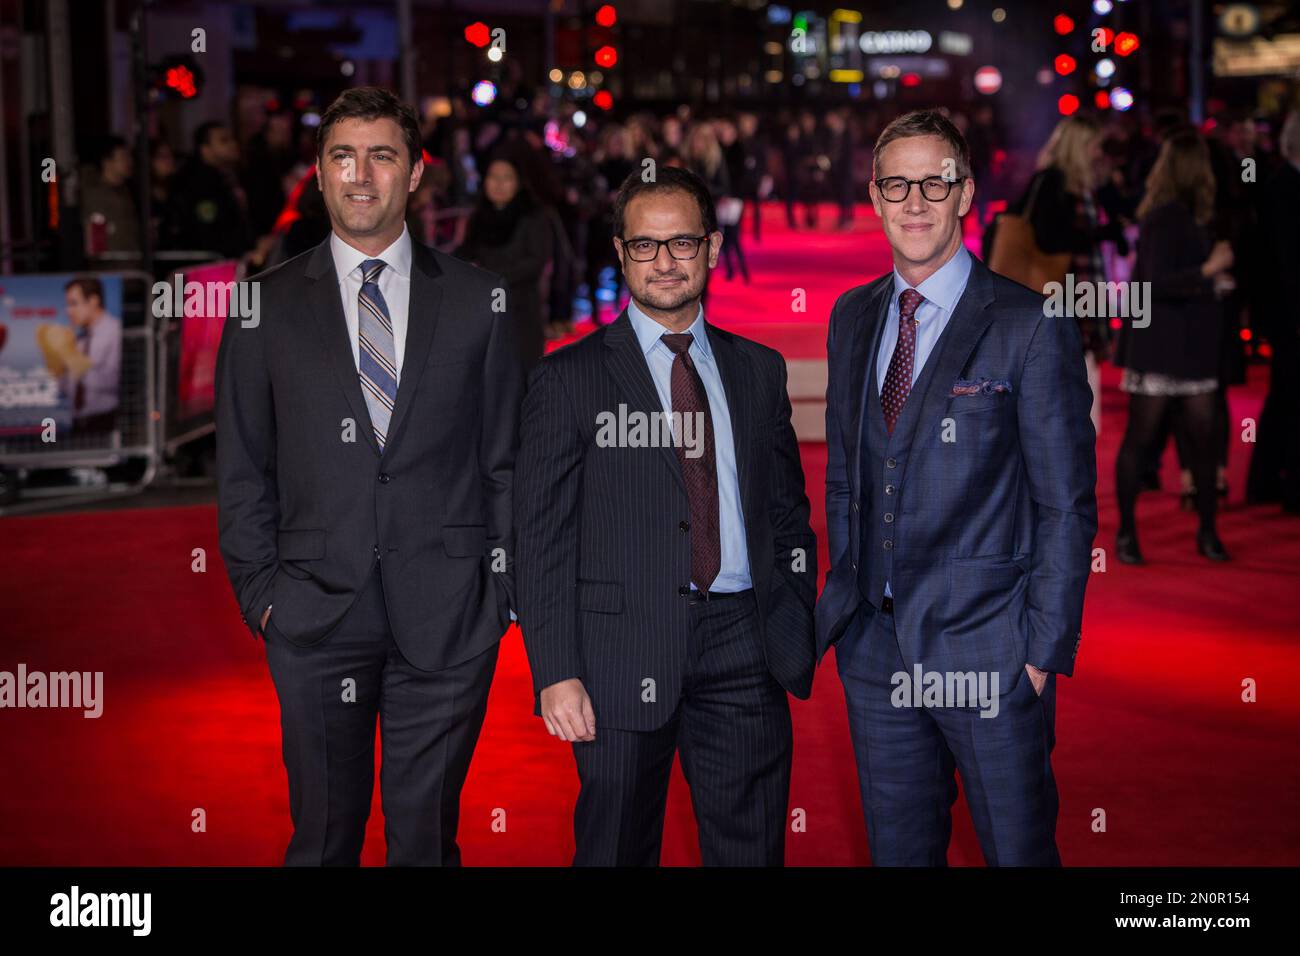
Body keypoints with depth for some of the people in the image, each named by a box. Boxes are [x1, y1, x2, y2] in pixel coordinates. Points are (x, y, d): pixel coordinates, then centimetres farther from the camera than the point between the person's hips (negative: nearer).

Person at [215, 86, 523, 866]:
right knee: (322, 836, 7)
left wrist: (502, 589, 1)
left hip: (447, 620, 0)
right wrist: (260, 591, 0)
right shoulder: (268, 305, 5)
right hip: (316, 614, 0)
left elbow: (506, 458, 6)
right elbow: (243, 471, 7)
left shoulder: (476, 299, 6)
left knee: (428, 833, 7)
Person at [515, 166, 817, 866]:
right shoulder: (569, 379, 2)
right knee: (617, 851, 5)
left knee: (753, 851, 5)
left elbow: (788, 512, 17)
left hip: (745, 651, 3)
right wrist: (556, 673, -10)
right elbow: (543, 538, -2)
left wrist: (798, 632, 7)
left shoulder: (759, 369, 13)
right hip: (623, 653, -3)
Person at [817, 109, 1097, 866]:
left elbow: (1067, 506, -8)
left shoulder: (1032, 327, -8)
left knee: (1018, 850, 4)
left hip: (987, 651, -5)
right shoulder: (853, 318, 10)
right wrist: (846, 596, 10)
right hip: (874, 645, 5)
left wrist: (1044, 652, -11)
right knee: (897, 849, 14)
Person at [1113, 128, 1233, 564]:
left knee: (1202, 435, 6)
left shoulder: (1187, 216, 12)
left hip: (1191, 345, 8)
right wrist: (1210, 270, -21)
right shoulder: (1167, 217, -14)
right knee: (1141, 437, 0)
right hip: (1159, 344, -8)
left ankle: (1207, 530, 14)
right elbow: (1158, 282, -21)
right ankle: (1127, 532, 8)